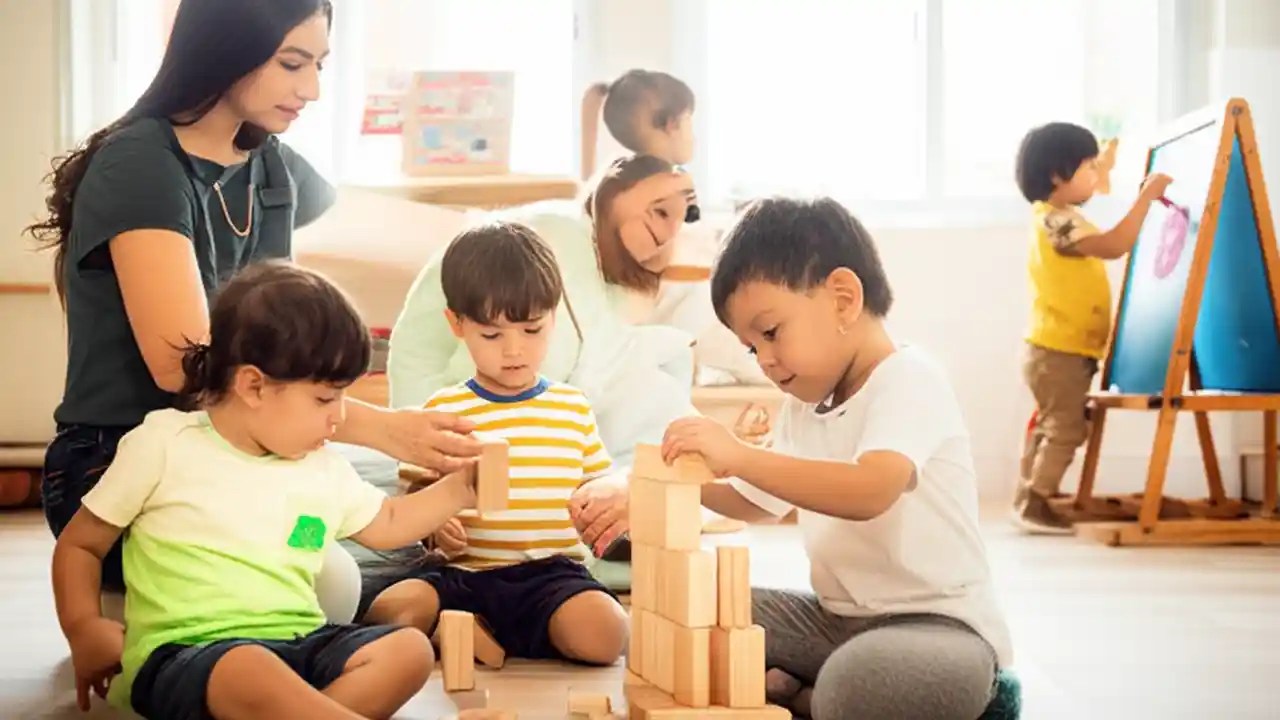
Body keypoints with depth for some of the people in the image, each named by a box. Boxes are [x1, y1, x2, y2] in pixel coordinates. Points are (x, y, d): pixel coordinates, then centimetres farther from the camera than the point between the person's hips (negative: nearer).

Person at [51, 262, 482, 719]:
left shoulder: (325, 470, 14)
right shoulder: (162, 446, 0)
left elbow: (388, 524, 33)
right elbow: (80, 544, 8)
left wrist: (459, 489, 20)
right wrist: (84, 629, -7)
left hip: (296, 646, 6)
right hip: (185, 652, -6)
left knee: (409, 649, -19)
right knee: (249, 672, -40)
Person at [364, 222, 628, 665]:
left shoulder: (574, 407, 13)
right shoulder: (443, 410, 7)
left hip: (553, 572, 1)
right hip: (464, 573, -1)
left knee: (602, 635, -31)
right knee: (387, 614, -30)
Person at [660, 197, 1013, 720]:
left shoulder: (908, 378, -16)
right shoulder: (803, 405, 10)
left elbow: (871, 492, -34)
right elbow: (760, 504, 23)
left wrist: (738, 455, -37)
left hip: (938, 622, -8)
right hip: (835, 617, 8)